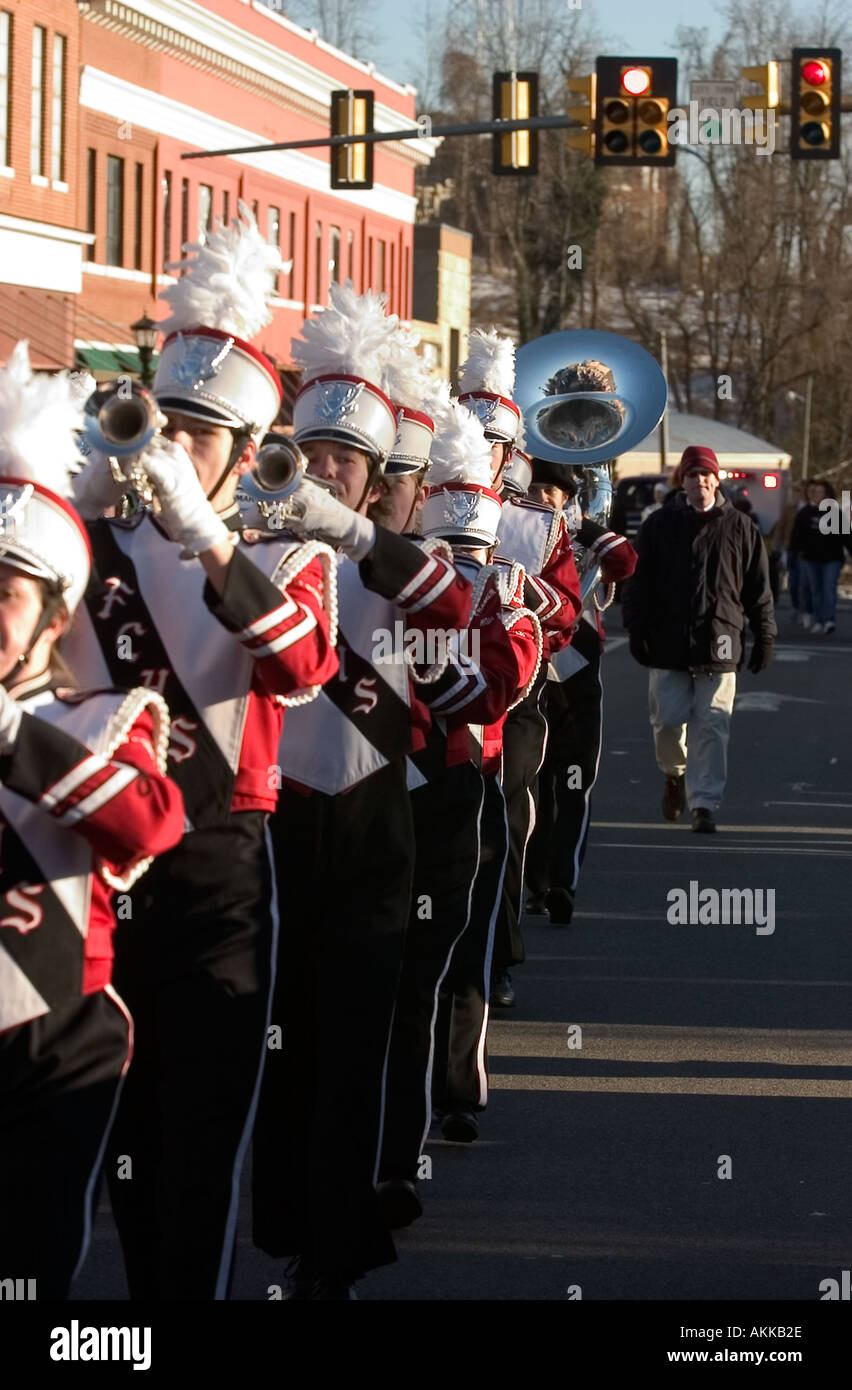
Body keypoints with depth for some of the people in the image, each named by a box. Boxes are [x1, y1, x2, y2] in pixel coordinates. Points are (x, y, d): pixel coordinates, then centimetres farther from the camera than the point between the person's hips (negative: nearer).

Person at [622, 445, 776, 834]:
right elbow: (638, 582, 7)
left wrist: (764, 636, 6)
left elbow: (758, 588, 9)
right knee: (668, 721, 0)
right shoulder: (659, 525, 7)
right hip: (668, 642, 1)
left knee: (711, 726, -4)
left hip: (719, 646, -1)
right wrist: (637, 630, 0)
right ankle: (675, 774, 30)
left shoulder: (740, 528, 7)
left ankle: (704, 804, 1)